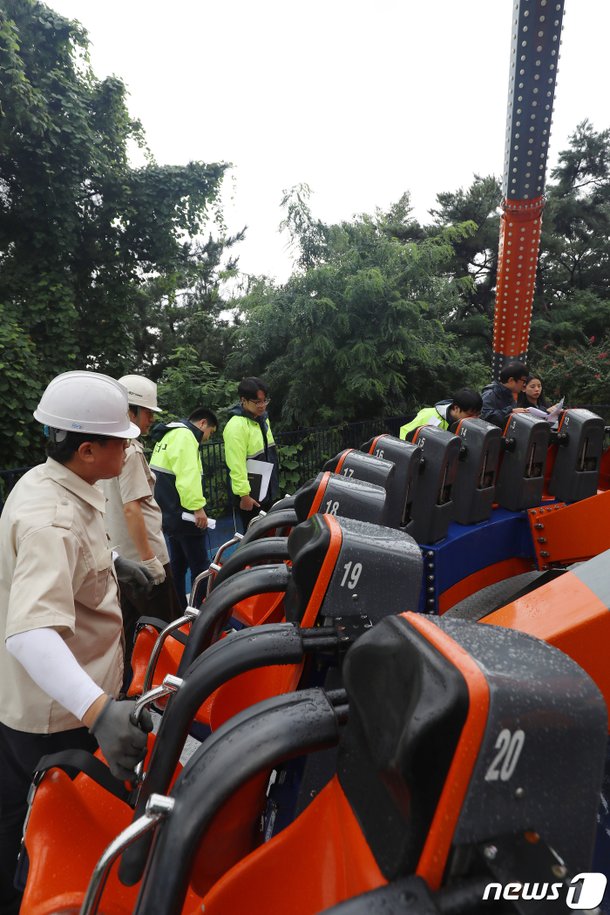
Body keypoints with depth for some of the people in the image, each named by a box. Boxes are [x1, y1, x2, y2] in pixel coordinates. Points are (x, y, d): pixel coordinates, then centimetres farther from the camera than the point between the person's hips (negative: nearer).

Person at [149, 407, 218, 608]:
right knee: (200, 565, -3)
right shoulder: (185, 436, -14)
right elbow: (188, 475, -26)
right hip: (183, 513, -10)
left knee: (178, 563, 18)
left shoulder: (169, 435, 18)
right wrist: (198, 507, -27)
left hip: (169, 512, 11)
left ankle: (178, 608, 26)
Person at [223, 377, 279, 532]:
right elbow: (237, 465, -24)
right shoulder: (236, 426, -22)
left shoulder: (262, 418, 8)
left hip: (266, 490, 9)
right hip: (250, 493, -9)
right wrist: (244, 494, -25)